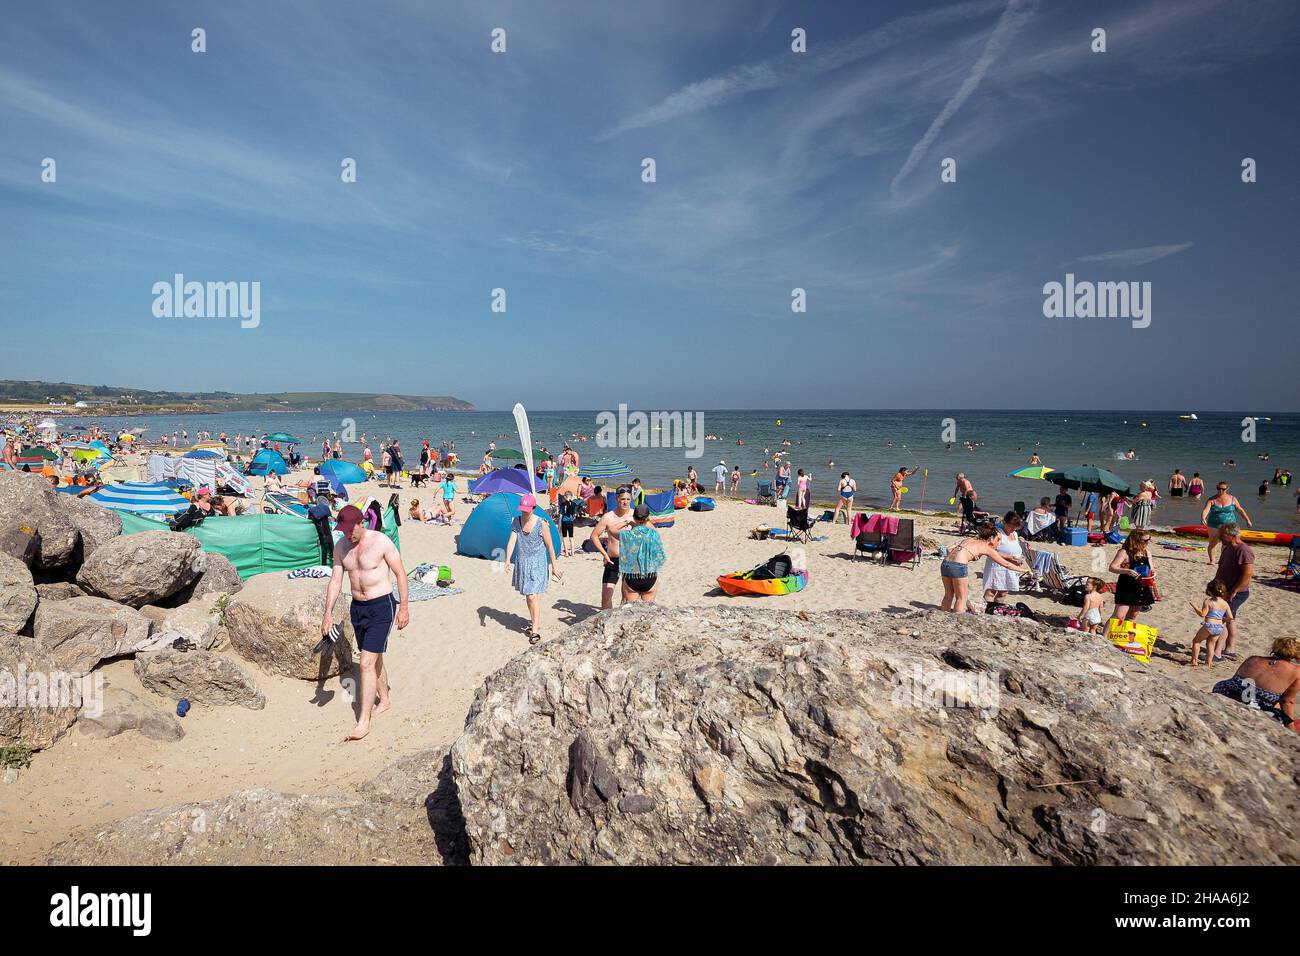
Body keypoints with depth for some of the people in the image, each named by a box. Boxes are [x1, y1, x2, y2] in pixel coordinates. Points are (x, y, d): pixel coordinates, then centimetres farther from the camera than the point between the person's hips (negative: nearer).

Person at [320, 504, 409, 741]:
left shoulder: (381, 541, -15)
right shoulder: (341, 547, 1)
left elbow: (400, 573, -8)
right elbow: (336, 581, 6)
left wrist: (404, 607, -8)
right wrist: (328, 613, 0)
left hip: (381, 606, -6)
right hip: (357, 607, 6)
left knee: (367, 663, -11)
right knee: (374, 659, 19)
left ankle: (363, 722, -5)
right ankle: (384, 701, 40)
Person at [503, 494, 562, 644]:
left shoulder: (541, 524, -14)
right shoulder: (516, 521, -2)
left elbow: (549, 546, -7)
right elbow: (512, 541, -9)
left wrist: (554, 565, -2)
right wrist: (507, 560, -22)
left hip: (537, 563, -5)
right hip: (522, 562, 5)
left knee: (533, 596, -13)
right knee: (527, 595, 18)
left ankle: (535, 631, -8)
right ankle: (535, 622, 36)